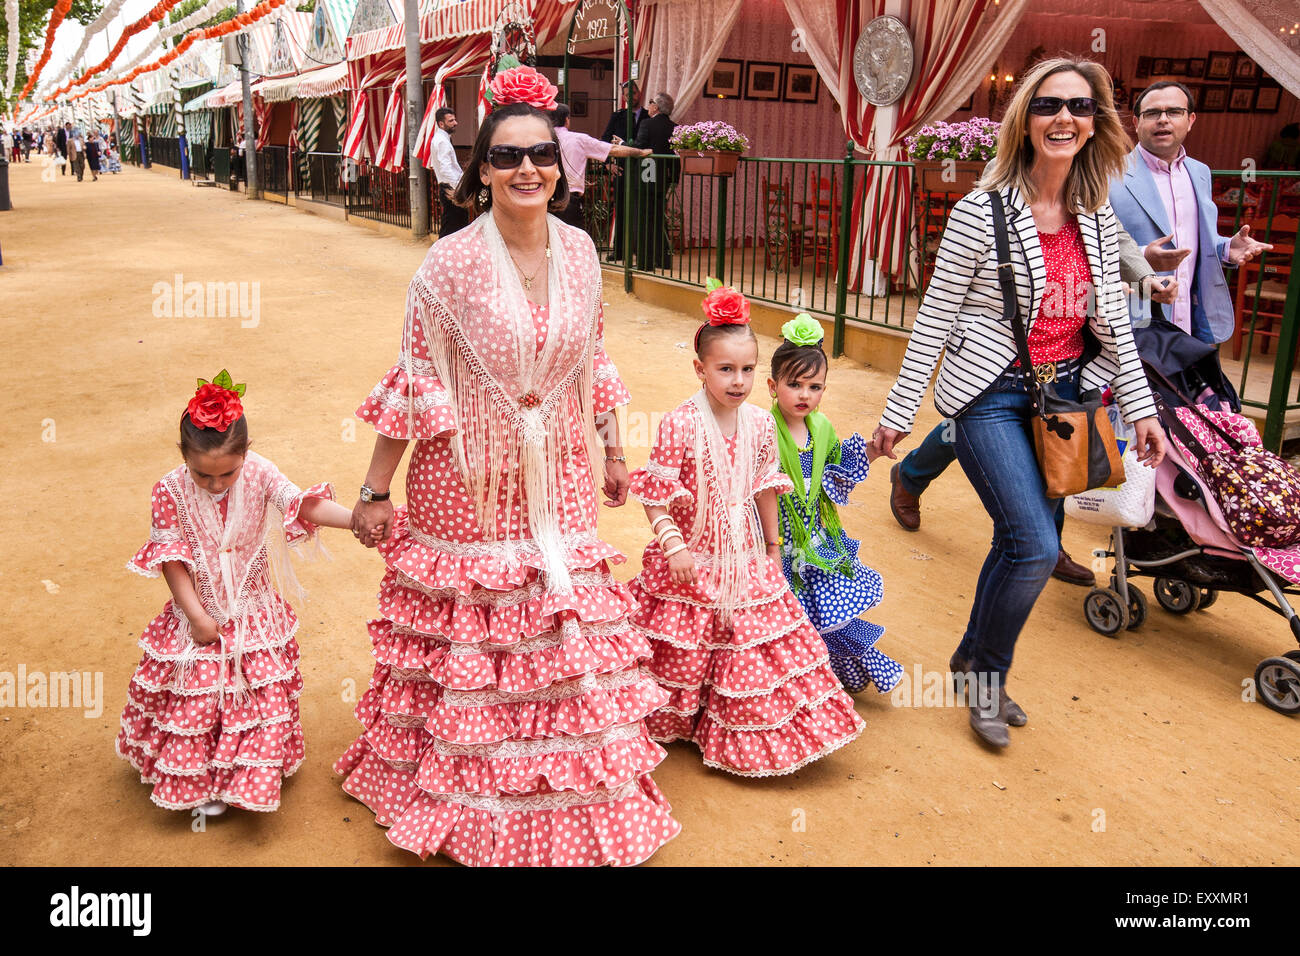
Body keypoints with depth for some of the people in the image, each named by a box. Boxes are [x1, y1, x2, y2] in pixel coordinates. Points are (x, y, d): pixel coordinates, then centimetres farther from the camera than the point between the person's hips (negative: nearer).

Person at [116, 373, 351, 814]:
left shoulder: (259, 475, -15)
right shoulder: (170, 491, -16)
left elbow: (304, 505, -25)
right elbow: (171, 560, -12)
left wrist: (358, 520, -42)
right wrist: (197, 616, -14)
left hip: (253, 616, 1)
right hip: (198, 616, -1)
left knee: (262, 697, 9)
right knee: (195, 701, 10)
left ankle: (244, 778, 31)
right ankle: (198, 781, 34)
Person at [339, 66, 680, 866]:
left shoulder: (580, 252, 1)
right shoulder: (449, 266, -13)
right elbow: (414, 387, -9)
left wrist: (614, 451, 17)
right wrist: (375, 493, -7)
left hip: (558, 484, 4)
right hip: (468, 485, -4)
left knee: (568, 640, 13)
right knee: (468, 645, 9)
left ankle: (585, 800, 35)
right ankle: (465, 799, 34)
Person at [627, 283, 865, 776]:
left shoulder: (760, 424, -4)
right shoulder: (679, 425, -19)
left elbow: (765, 490, 9)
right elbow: (655, 496, -15)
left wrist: (773, 546, 15)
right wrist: (673, 546, -22)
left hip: (744, 558, 4)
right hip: (690, 559, -4)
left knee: (753, 647, 13)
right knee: (685, 652, 11)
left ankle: (741, 736, 34)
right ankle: (676, 721, 37)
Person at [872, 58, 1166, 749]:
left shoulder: (1099, 218, 6)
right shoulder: (984, 211, -10)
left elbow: (1113, 323, 13)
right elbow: (936, 316, -8)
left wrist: (1142, 407, 11)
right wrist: (899, 410, -8)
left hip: (1064, 394, 6)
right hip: (993, 396, -5)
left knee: (1020, 542, 12)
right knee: (1036, 548, -12)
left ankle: (973, 654, 34)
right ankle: (987, 674, 13)